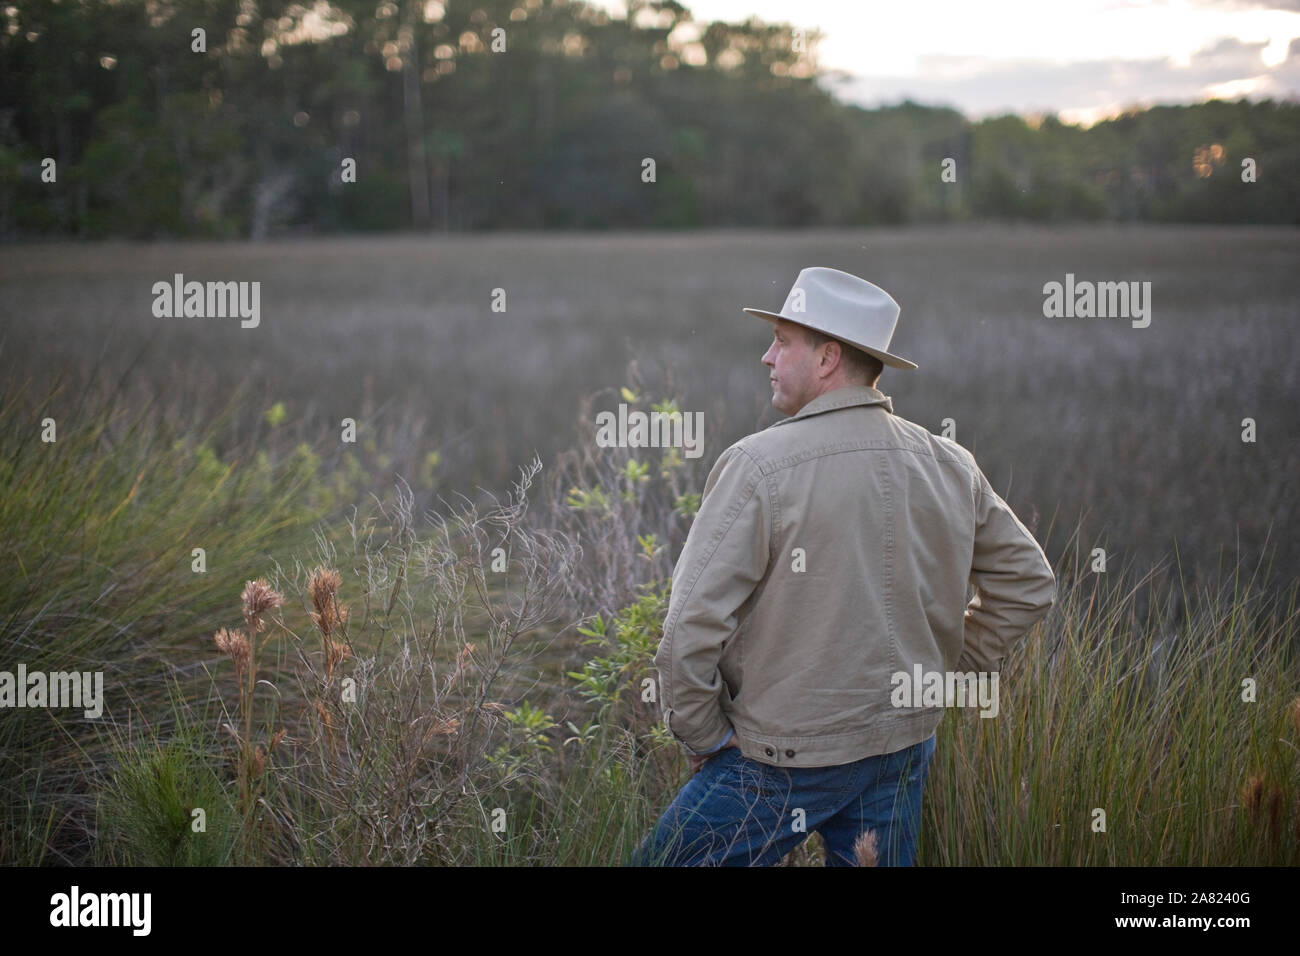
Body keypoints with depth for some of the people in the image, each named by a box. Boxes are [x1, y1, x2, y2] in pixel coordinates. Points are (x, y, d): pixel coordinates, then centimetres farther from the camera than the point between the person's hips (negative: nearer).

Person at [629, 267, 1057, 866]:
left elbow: (692, 627, -19)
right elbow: (1028, 584, 12)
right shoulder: (951, 467, 1)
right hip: (904, 749, 6)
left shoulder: (758, 465, -17)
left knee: (664, 861, 9)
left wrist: (702, 739, -5)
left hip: (785, 763, -5)